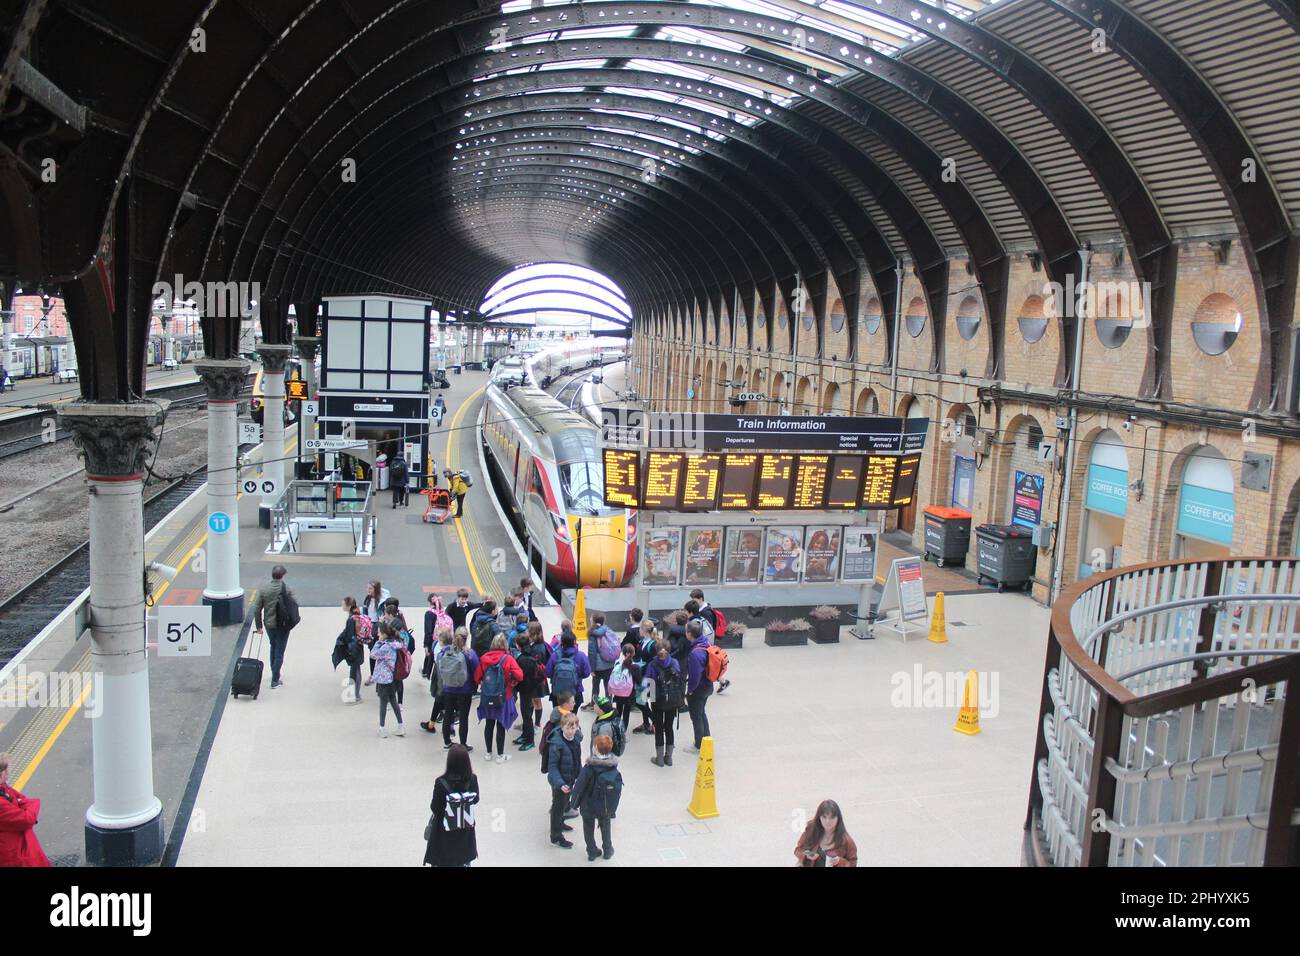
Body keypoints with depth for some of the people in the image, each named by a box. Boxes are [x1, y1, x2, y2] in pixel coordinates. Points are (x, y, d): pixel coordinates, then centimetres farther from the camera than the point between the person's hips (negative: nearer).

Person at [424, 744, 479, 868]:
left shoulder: (441, 783, -26)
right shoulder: (472, 780, -16)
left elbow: (435, 809, -16)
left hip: (445, 833, -3)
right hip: (466, 830, 3)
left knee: (439, 862, 17)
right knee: (466, 861, 24)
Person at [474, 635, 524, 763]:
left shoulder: (484, 658, -5)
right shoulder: (508, 659, -15)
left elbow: (477, 677, 0)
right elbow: (519, 676, -20)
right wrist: (512, 683, 0)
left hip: (487, 697, 3)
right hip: (503, 698, -3)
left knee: (489, 724, 16)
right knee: (501, 726, 6)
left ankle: (489, 753, 27)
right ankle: (500, 755, 14)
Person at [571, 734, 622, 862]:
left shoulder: (589, 769, -28)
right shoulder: (614, 767, -15)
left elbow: (579, 787, -21)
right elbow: (618, 788, -4)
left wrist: (575, 803, -4)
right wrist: (613, 805, 10)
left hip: (589, 805, -3)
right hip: (607, 807, 3)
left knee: (589, 829, 21)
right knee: (605, 827, 27)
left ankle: (592, 852, 32)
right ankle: (608, 851, 39)